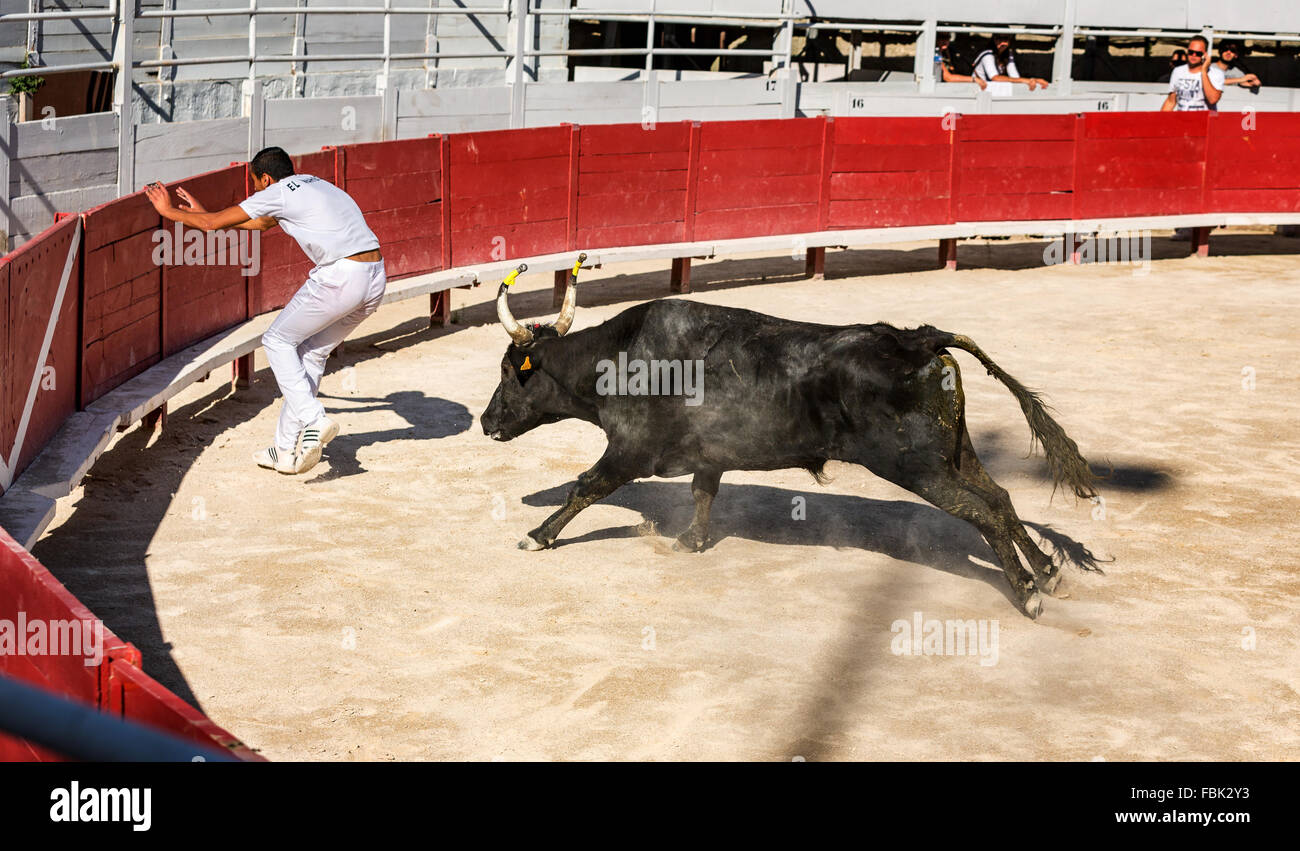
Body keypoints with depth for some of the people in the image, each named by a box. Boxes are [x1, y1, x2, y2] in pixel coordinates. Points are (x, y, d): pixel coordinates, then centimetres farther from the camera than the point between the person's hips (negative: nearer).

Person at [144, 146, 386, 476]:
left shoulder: (277, 193, 1)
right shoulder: (312, 184, 26)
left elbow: (214, 224, 4)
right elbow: (262, 223, 40)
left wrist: (169, 211, 21)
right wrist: (202, 213, 46)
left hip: (340, 276, -8)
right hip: (376, 278, 8)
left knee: (278, 341, 10)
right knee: (312, 352, 18)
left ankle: (313, 420, -6)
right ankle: (287, 450, 20)